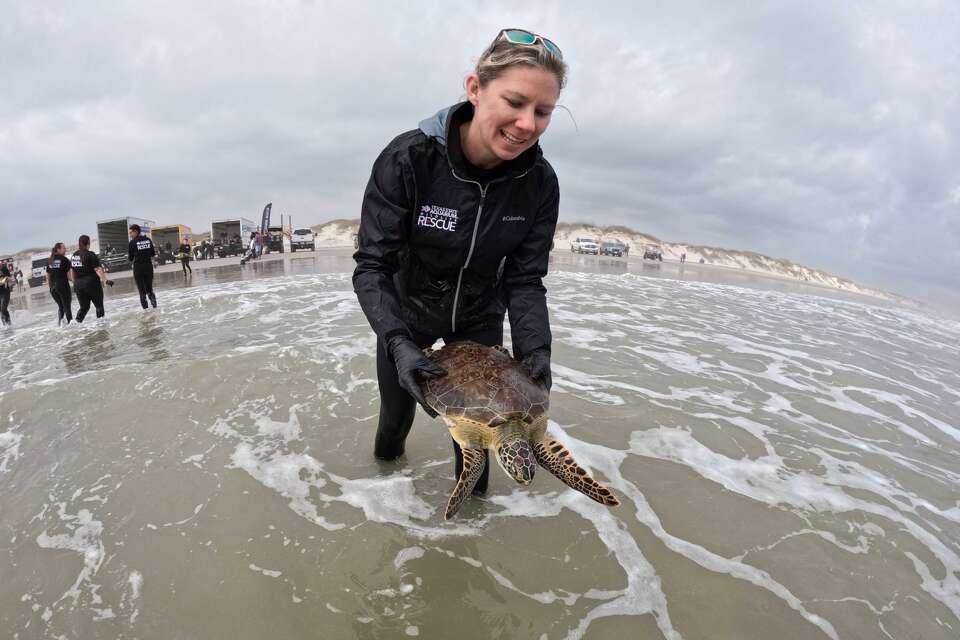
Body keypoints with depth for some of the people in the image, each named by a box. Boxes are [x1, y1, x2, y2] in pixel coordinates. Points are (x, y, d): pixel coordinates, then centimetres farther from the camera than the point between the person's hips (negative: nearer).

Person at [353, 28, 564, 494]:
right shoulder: (407, 159, -29)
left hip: (478, 318, 2)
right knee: (397, 410, 17)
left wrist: (534, 347, -29)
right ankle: (386, 458, 53)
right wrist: (399, 343, -40)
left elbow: (524, 279, -14)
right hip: (405, 312, -1)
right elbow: (371, 266, -26)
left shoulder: (539, 182, -20)